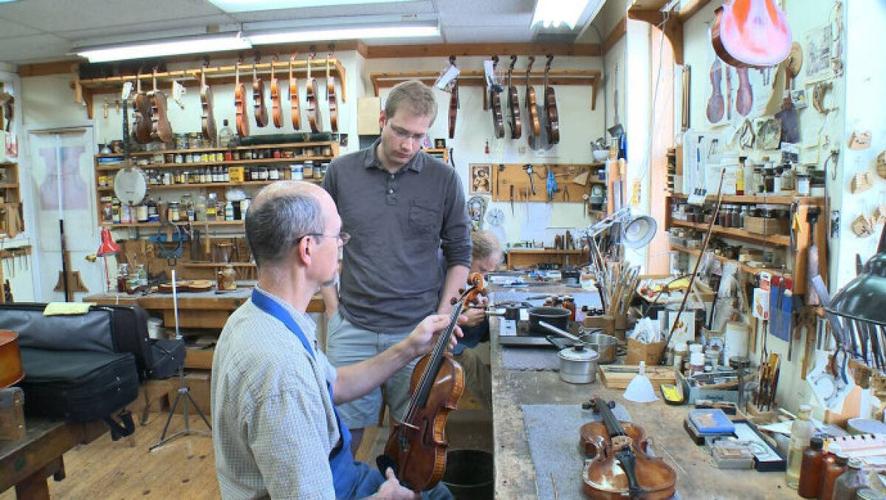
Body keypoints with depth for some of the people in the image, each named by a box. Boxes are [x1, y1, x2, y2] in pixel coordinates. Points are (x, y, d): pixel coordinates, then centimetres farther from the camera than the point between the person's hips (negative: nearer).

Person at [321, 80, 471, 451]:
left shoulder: (444, 179, -3)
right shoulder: (341, 172, -1)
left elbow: (459, 253, 4)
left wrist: (443, 317, -3)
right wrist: (333, 308, 2)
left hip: (418, 332, 0)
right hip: (351, 330, 1)